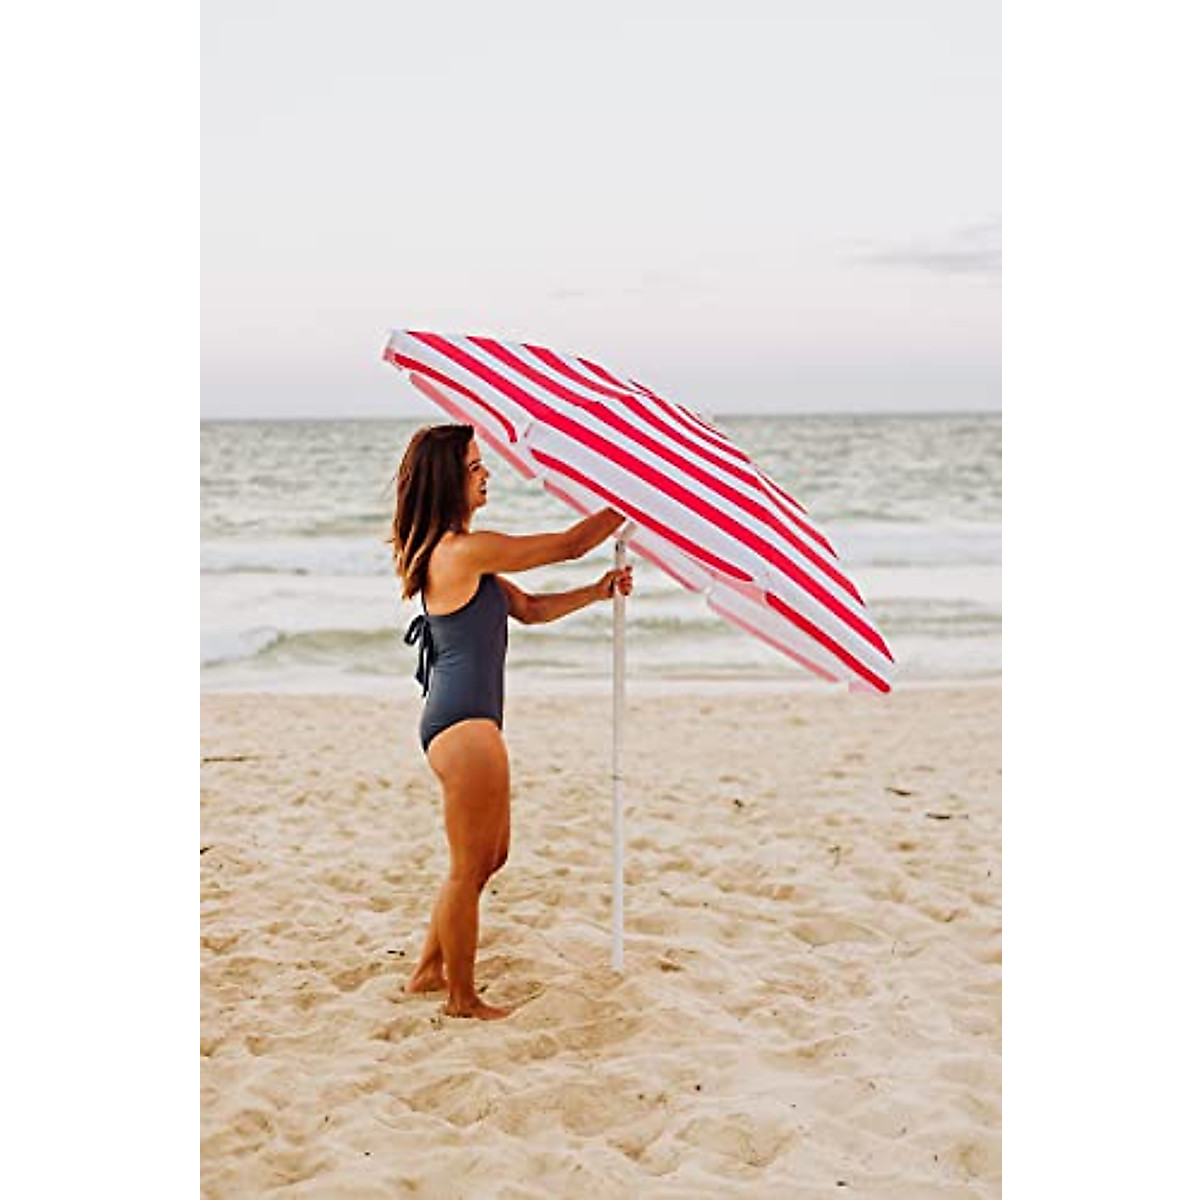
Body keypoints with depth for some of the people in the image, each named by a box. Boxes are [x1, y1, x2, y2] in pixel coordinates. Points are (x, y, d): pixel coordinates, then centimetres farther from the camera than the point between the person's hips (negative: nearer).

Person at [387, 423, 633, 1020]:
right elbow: (569, 544, -11)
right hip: (464, 726, -11)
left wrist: (599, 590, 9)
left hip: (464, 721, 11)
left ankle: (429, 970, 34)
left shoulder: (453, 552, 15)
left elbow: (528, 609, 20)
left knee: (490, 856, 22)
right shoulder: (464, 550, -17)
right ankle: (462, 998, 16)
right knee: (469, 867, 2)